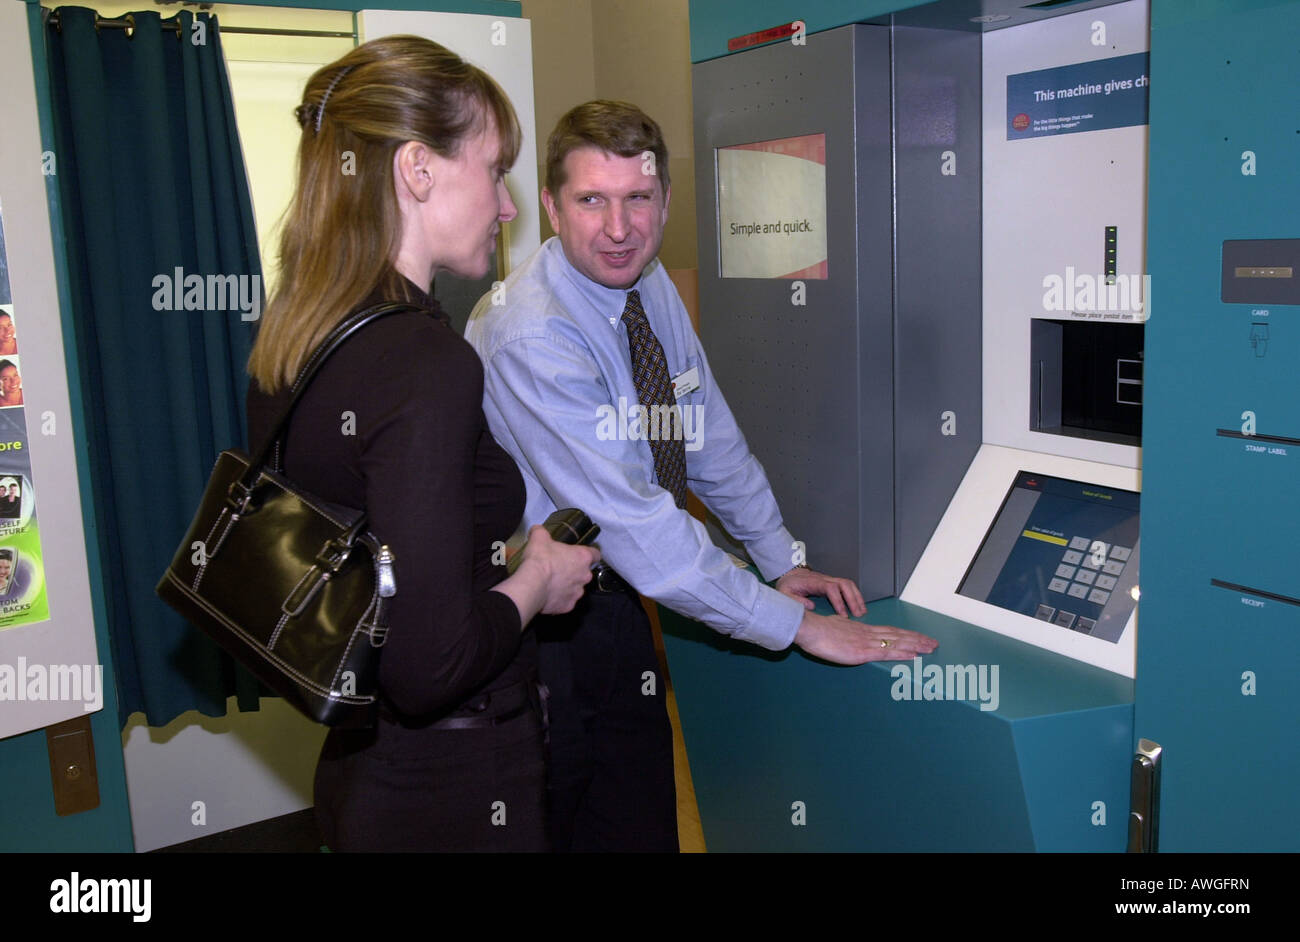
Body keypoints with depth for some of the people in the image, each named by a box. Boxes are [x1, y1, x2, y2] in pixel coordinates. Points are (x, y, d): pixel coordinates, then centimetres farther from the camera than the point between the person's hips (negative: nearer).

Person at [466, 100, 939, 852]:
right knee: (559, 826, 7)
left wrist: (783, 560, 8)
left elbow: (711, 438, 11)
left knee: (645, 824, 12)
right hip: (537, 621, -6)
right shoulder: (530, 339, -26)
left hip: (611, 595, 7)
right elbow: (631, 520, -28)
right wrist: (795, 623, -23)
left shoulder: (651, 287, -1)